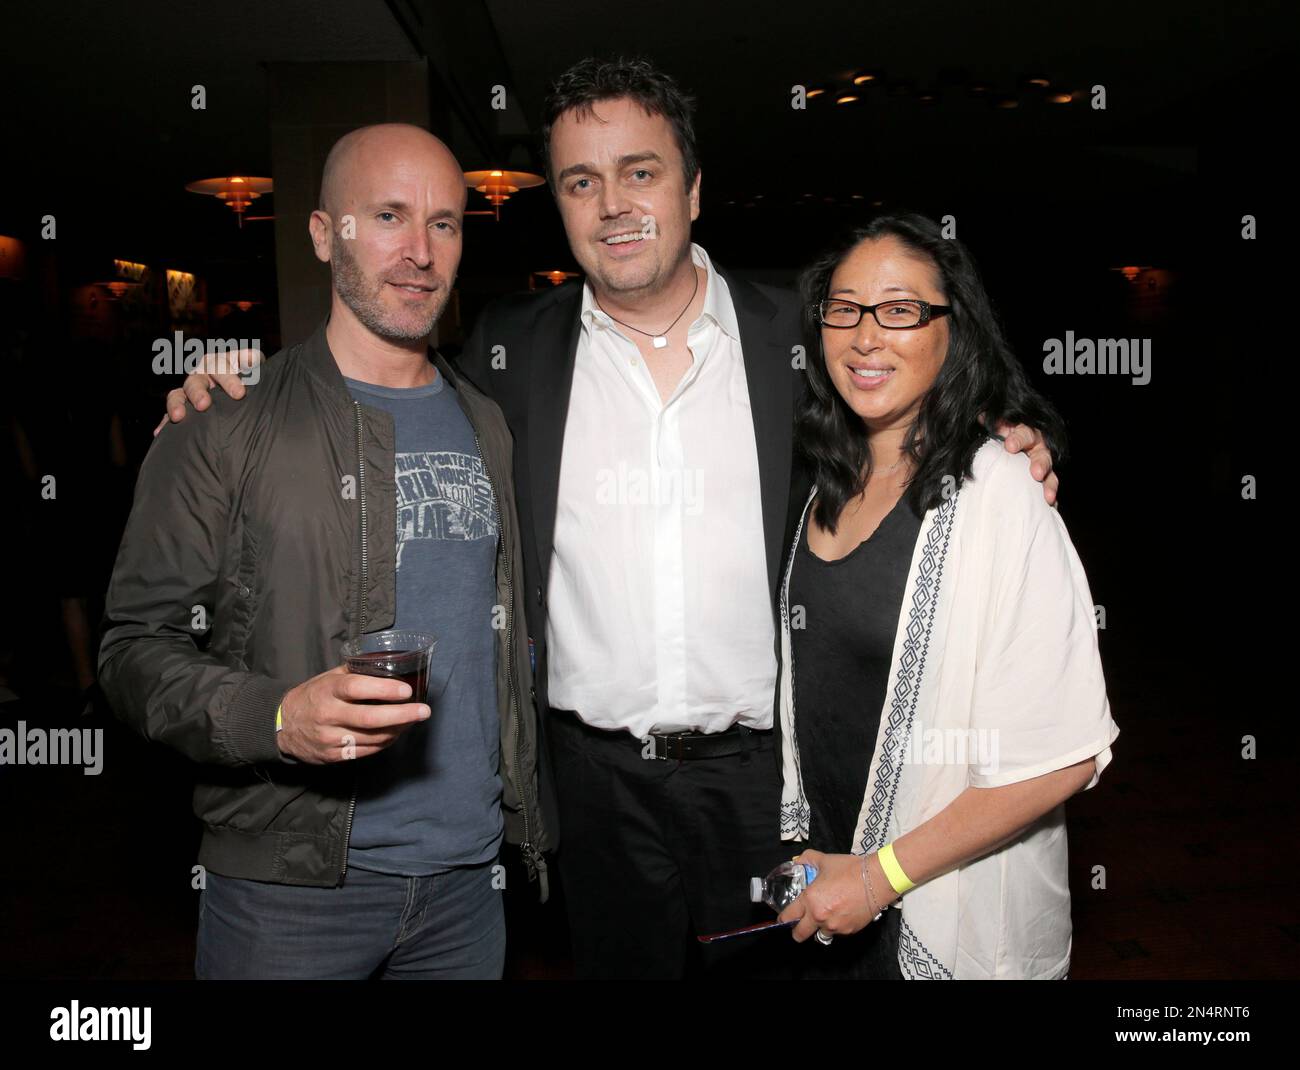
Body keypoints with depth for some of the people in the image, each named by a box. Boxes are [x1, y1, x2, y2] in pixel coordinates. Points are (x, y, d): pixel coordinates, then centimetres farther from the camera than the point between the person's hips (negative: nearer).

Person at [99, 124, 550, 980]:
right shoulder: (224, 431, -6)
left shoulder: (488, 431, 9)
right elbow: (137, 648, -7)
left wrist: (528, 812, 9)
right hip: (289, 886, -4)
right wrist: (275, 717, -23)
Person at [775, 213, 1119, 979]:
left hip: (952, 922, -5)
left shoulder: (997, 495, -21)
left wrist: (883, 874, -18)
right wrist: (802, 846, 5)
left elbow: (1062, 757, -22)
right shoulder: (832, 485, 0)